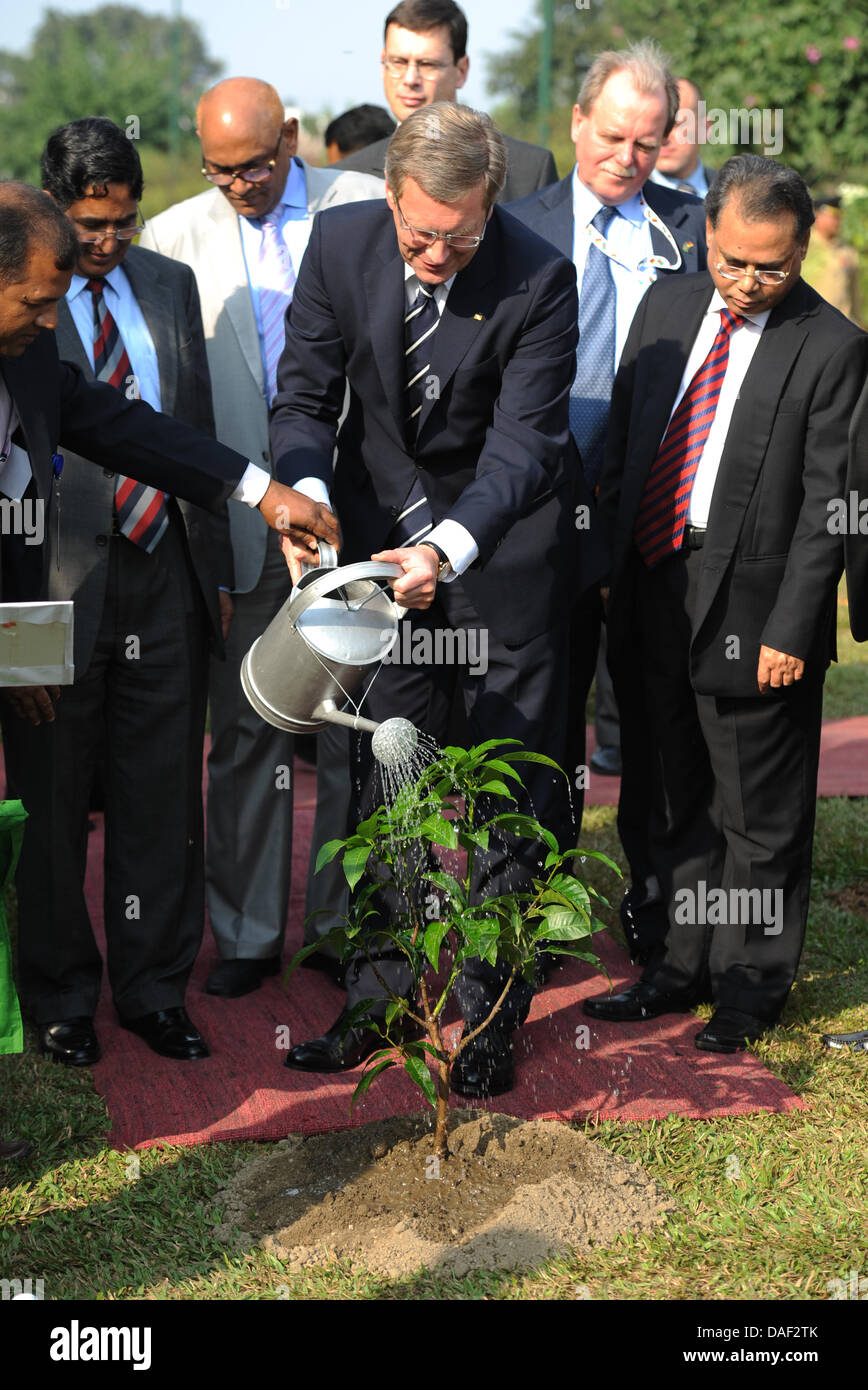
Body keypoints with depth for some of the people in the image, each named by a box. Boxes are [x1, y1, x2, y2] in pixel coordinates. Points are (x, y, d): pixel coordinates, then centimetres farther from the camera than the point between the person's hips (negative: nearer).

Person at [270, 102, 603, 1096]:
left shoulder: (538, 280, -22)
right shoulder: (340, 242, -12)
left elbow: (522, 443, -24)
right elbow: (304, 395, -6)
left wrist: (449, 551, -39)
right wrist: (306, 494, -26)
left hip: (506, 540, -3)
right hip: (381, 531, 3)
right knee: (385, 778, 9)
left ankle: (487, 1020, 14)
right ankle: (378, 999, 21)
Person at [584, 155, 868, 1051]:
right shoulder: (666, 306, 6)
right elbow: (622, 435, 13)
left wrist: (791, 630, -15)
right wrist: (614, 567, 9)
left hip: (751, 608, -5)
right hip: (657, 593, 5)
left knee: (760, 815, 7)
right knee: (682, 801, 18)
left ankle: (753, 983, 23)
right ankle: (687, 962, 32)